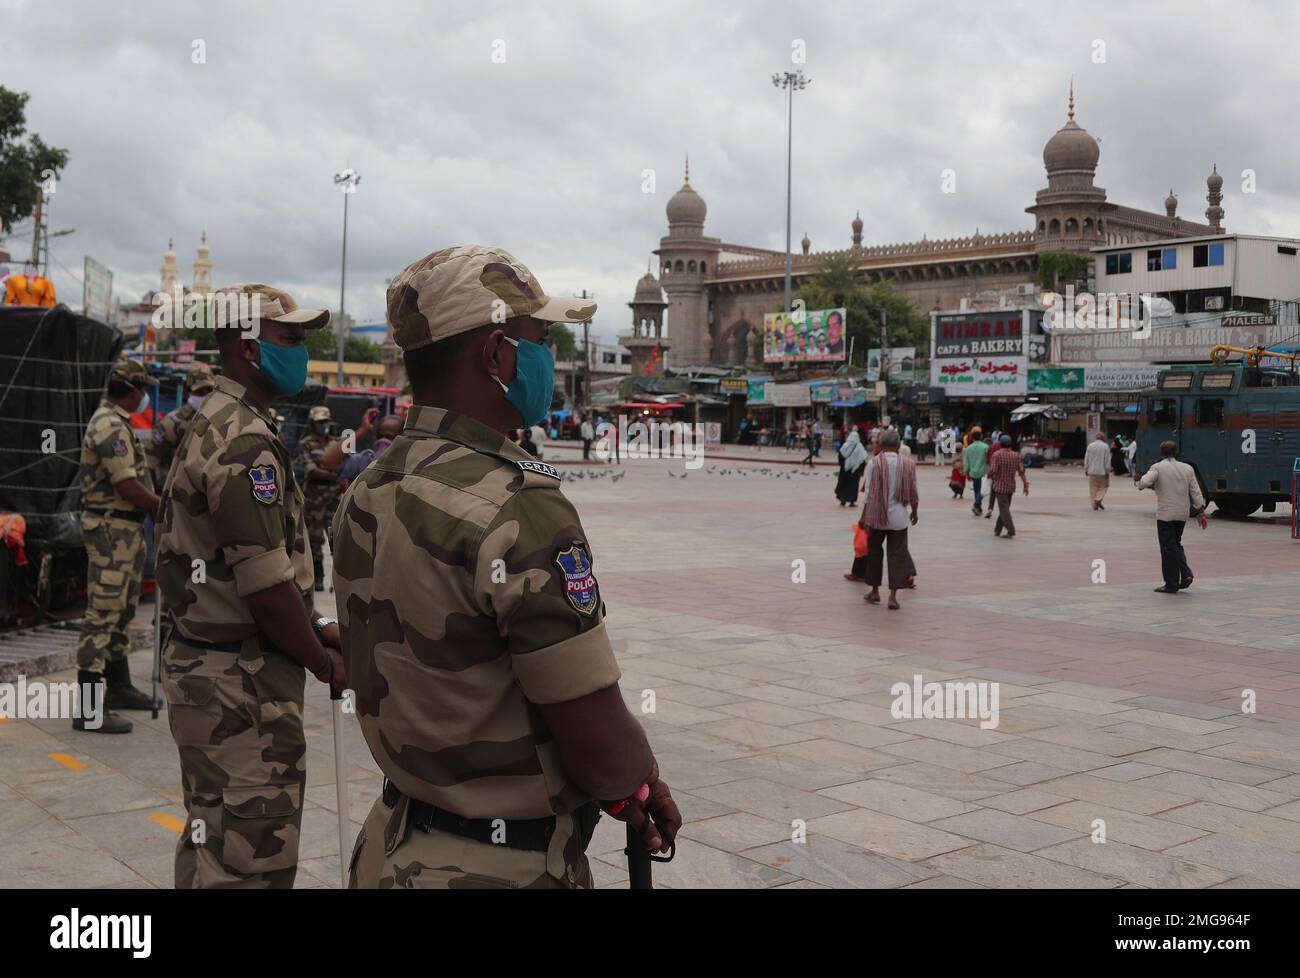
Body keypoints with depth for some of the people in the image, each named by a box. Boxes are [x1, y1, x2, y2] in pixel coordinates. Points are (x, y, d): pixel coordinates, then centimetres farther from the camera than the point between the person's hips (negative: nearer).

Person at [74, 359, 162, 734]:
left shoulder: (115, 422, 16)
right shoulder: (110, 426, -18)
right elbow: (128, 487, -22)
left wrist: (160, 505, 11)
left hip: (126, 529, 11)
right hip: (112, 529, -11)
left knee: (122, 611, 19)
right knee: (102, 614, -9)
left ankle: (119, 687, 31)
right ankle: (89, 709, -7)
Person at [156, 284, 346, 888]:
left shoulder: (212, 426, 13)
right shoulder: (247, 441, -20)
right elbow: (266, 587, -22)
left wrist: (313, 626, 14)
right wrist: (325, 663, -8)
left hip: (201, 666, 10)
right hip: (243, 684, -10)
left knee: (209, 847, 20)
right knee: (250, 864, -3)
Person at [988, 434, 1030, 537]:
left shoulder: (997, 455, -13)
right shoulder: (1016, 455, 1)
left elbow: (992, 471, -18)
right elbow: (1021, 471, -2)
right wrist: (1026, 485, 2)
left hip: (1000, 486, -5)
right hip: (1011, 486, 5)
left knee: (1004, 509, -6)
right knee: (1004, 508, 15)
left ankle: (1011, 531, -16)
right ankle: (997, 530, 20)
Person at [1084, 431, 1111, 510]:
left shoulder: (1090, 446, 2)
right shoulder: (1105, 446, -8)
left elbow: (1086, 459, 6)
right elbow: (1107, 461, -8)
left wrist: (1085, 470, 14)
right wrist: (1108, 471, -2)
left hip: (1092, 471, 3)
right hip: (1102, 471, -3)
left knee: (1093, 488, 9)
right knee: (1103, 486, 12)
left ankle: (1094, 505, 7)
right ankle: (1098, 499, -8)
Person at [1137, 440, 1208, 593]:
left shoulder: (1157, 468, -8)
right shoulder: (1187, 468, 7)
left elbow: (1144, 482, -25)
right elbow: (1196, 493, 5)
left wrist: (1141, 482, -2)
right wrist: (1201, 512, 10)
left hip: (1165, 514, -5)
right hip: (1182, 514, 5)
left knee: (1168, 548, 2)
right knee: (1176, 544, 22)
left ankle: (1171, 585, 5)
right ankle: (1186, 574, 5)